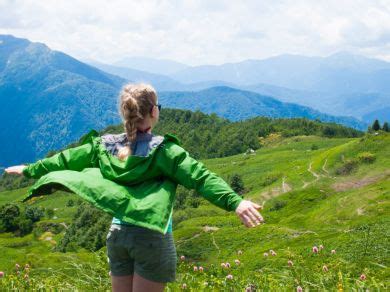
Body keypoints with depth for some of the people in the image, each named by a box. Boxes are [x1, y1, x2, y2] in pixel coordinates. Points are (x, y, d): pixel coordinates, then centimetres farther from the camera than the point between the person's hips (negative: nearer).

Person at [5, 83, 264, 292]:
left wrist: (29, 170, 29)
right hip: (152, 238, -5)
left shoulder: (104, 146, 2)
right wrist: (234, 201, -30)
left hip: (118, 235, 5)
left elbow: (65, 160, 14)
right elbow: (200, 177, -23)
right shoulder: (163, 150, -13)